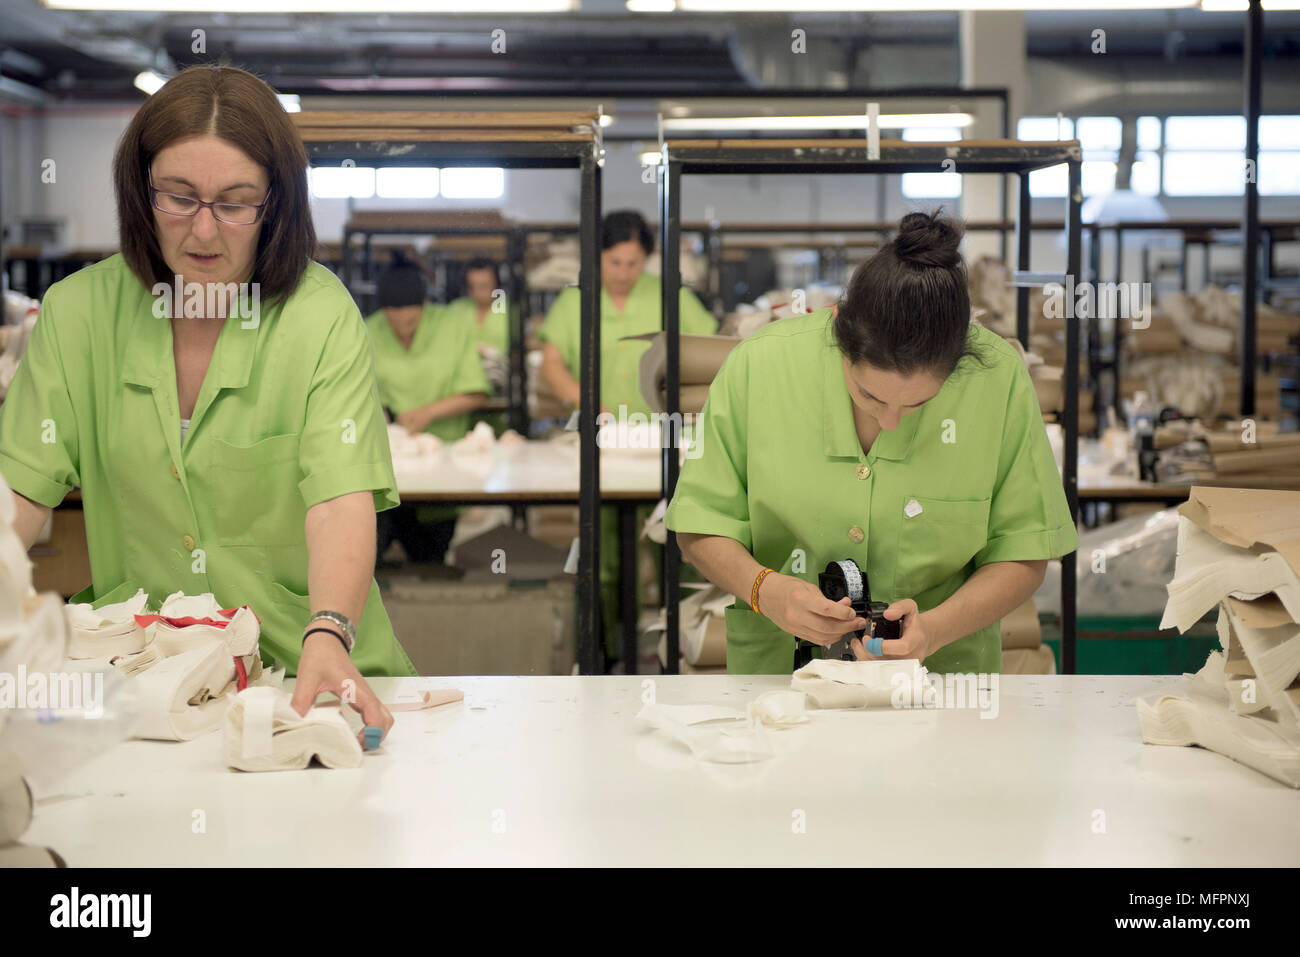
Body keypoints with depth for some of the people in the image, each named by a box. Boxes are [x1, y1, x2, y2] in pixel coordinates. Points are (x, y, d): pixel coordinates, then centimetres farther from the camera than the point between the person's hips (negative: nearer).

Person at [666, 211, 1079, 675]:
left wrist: (934, 629, -19)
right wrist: (764, 589, -20)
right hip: (779, 667, 0)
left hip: (940, 672, 0)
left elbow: (1023, 554, -2)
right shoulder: (757, 364, -11)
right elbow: (701, 526, -1)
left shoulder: (999, 378, -11)